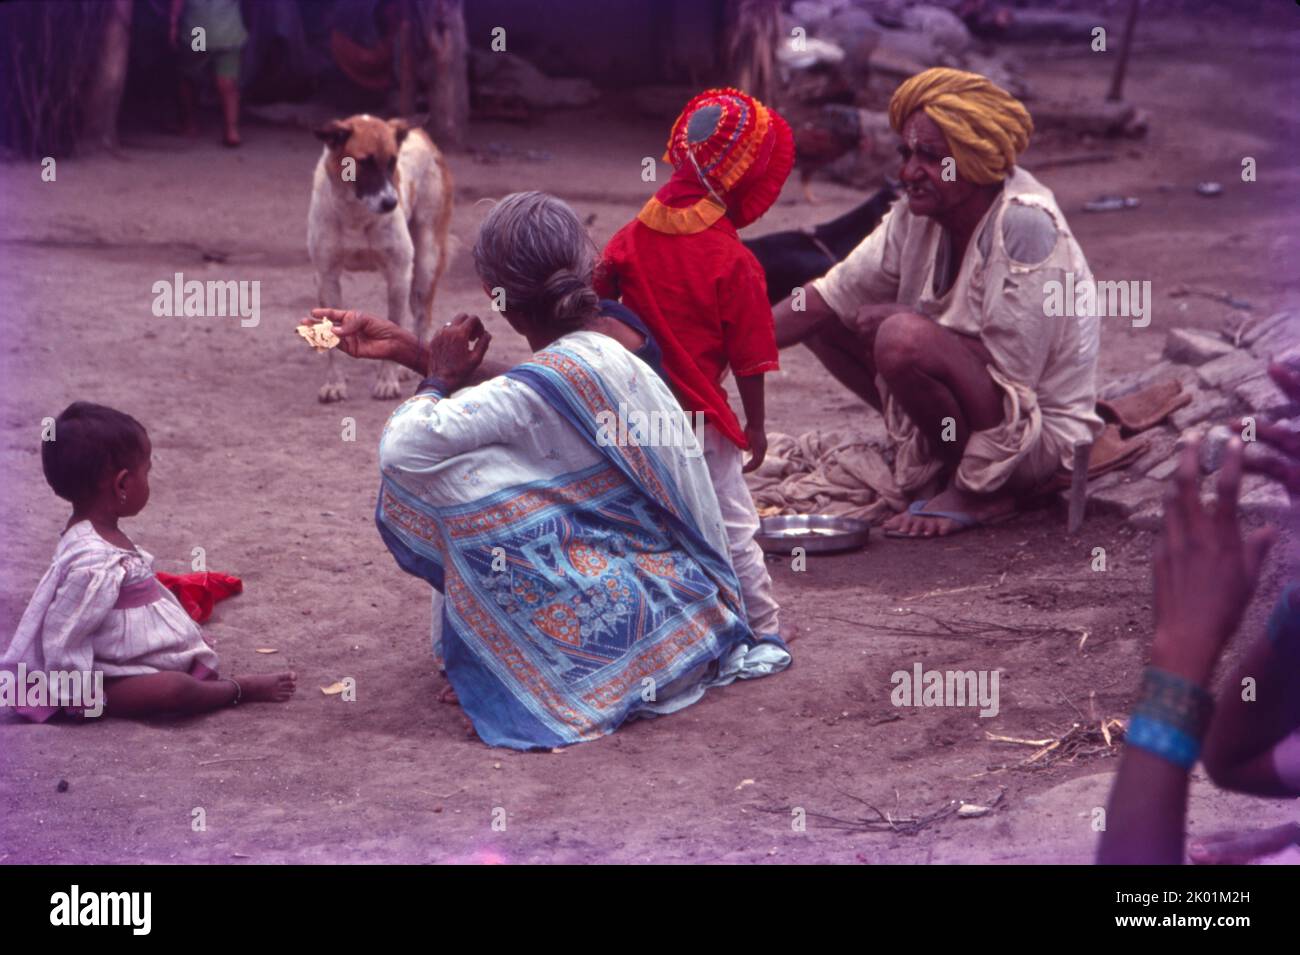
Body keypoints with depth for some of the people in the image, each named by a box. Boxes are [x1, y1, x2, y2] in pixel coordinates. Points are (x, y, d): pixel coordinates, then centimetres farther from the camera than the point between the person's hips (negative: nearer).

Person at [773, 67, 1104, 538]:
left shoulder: (1024, 224, -25)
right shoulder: (919, 214, -3)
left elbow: (1014, 385, -26)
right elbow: (828, 297, -1)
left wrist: (963, 498, -23)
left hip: (1039, 435, -8)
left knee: (904, 337, -31)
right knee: (824, 319, 2)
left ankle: (980, 495, -12)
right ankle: (932, 455, 7)